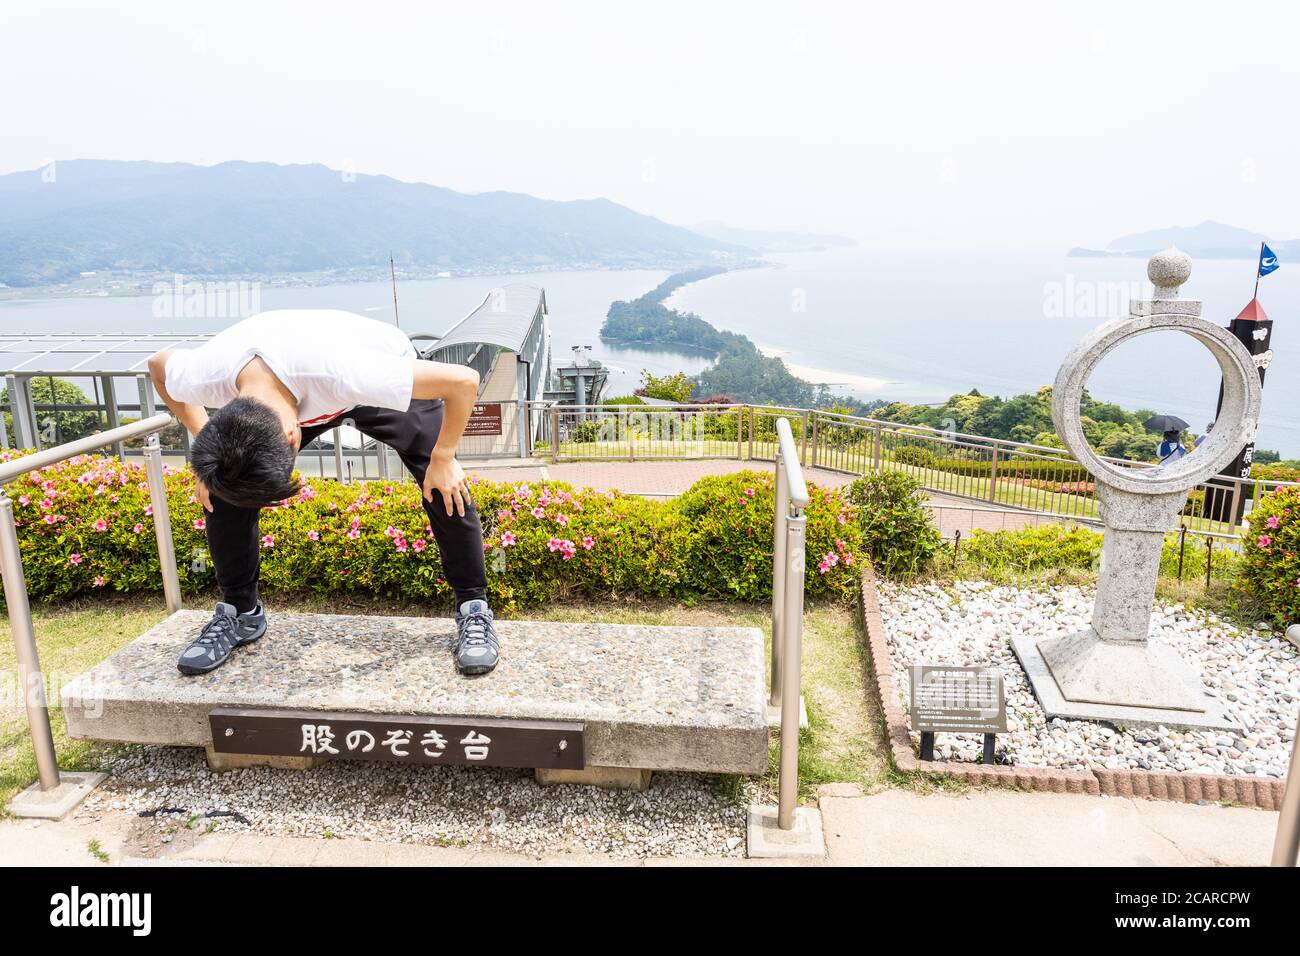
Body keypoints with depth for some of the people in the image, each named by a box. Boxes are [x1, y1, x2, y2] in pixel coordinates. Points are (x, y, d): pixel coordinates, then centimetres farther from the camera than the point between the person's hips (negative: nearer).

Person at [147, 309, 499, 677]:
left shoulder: (343, 371, -48)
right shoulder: (203, 376, -34)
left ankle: (474, 609, -5)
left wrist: (442, 460, -27)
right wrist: (205, 446, -9)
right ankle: (239, 612, 11)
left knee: (443, 484, -22)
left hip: (386, 373, -3)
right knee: (221, 490, -9)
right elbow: (159, 364, -5)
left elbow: (464, 381, -38)